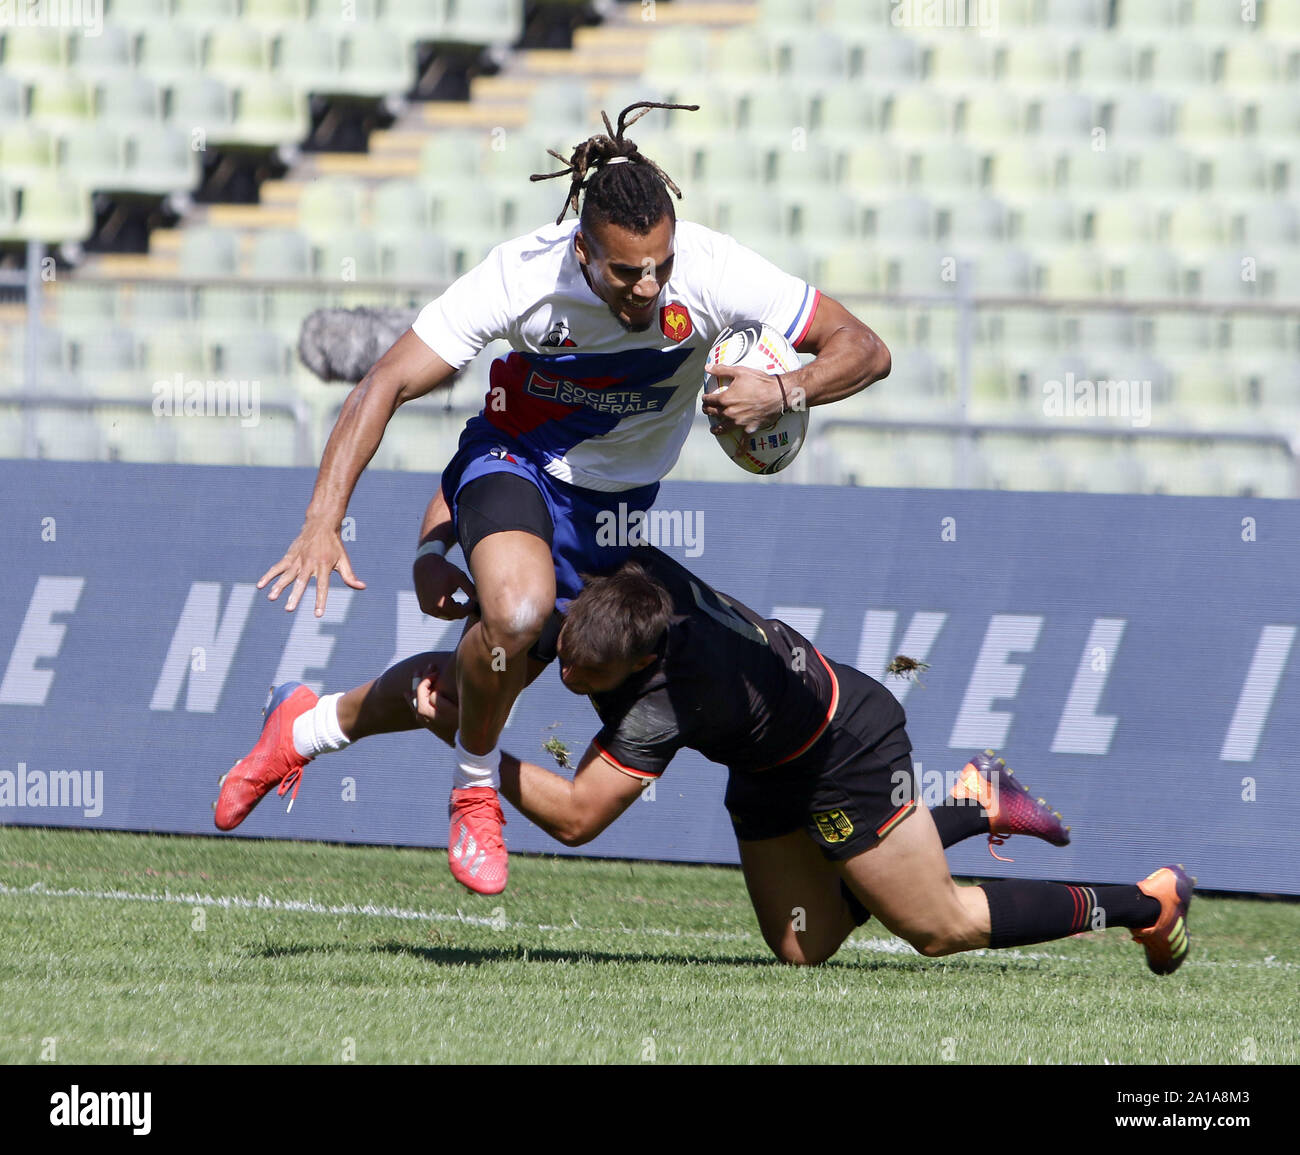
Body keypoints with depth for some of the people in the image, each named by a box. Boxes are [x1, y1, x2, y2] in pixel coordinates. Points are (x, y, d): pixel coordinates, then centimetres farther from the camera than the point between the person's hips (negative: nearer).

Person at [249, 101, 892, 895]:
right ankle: (475, 790, -7)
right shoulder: (522, 275, -30)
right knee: (516, 614, -34)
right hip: (518, 462, -3)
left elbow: (865, 351, -19)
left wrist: (783, 394, -40)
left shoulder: (713, 270, -27)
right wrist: (323, 524, -37)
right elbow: (387, 385, -27)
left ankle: (315, 723, 34)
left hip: (621, 501, 3)